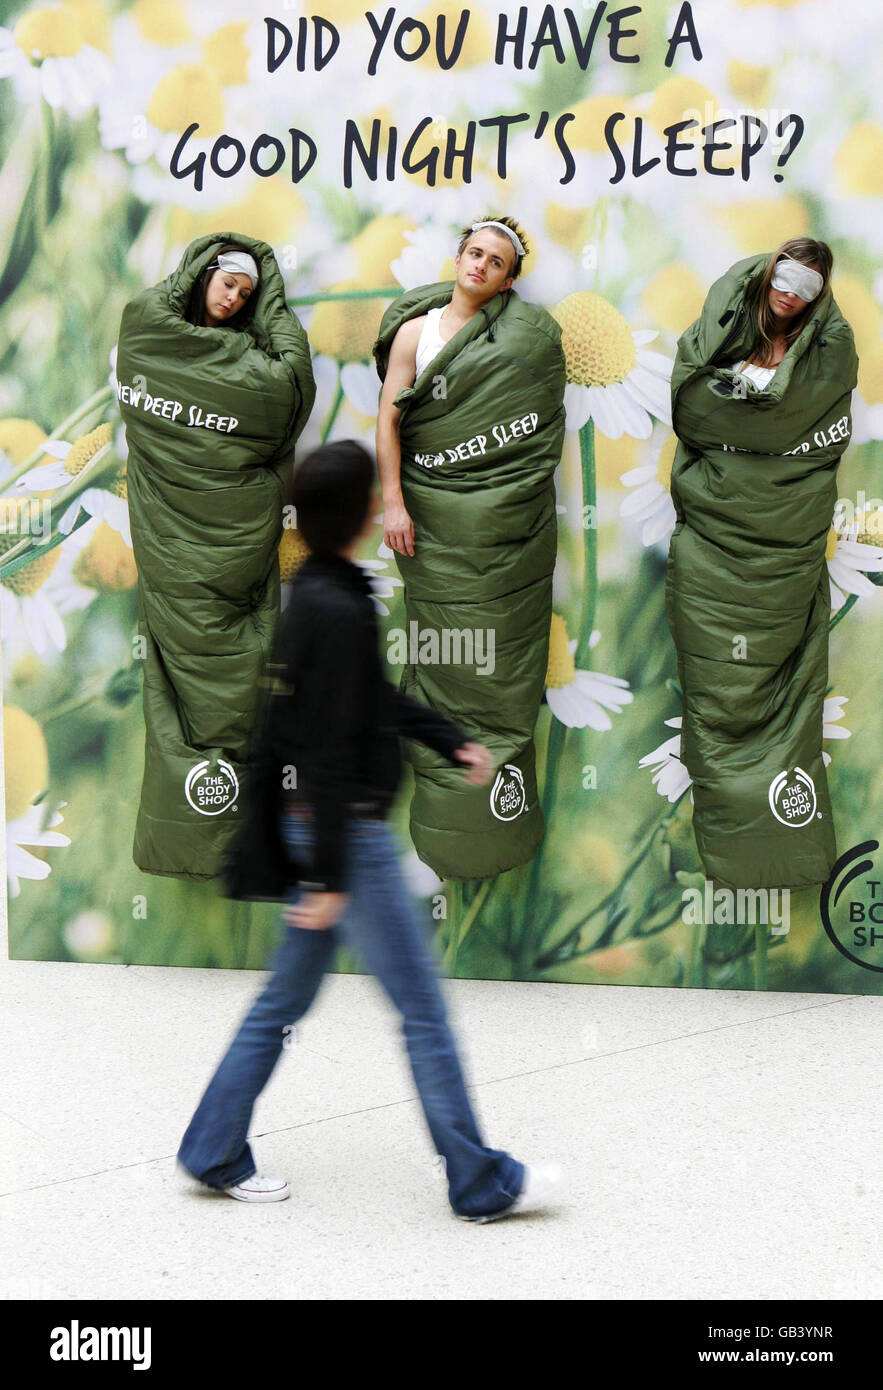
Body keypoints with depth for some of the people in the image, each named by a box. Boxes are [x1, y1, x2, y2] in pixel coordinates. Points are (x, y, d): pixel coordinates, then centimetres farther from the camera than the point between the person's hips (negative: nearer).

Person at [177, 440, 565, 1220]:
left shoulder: (321, 591, 8)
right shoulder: (339, 610, -22)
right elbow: (328, 751, -23)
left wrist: (451, 742, 22)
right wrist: (328, 877, -20)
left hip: (321, 825, 10)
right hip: (347, 831, -10)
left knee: (287, 998, 18)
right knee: (423, 1010, 1)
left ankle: (214, 1152, 26)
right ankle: (481, 1184, 12)